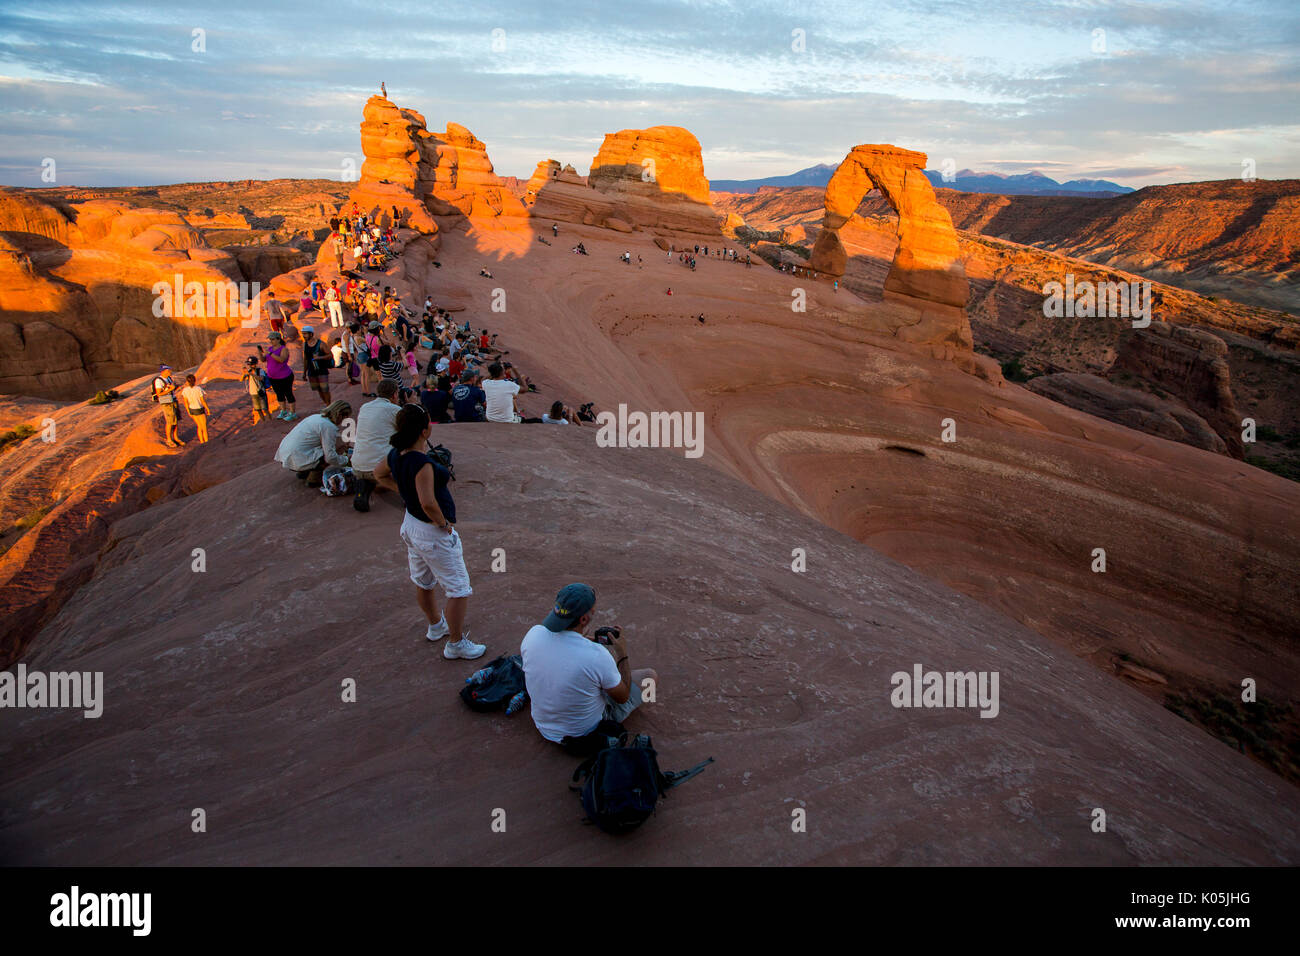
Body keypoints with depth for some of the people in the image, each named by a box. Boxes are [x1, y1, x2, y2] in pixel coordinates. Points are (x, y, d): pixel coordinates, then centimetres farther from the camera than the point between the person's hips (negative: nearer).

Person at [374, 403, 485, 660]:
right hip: (433, 533, -9)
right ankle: (455, 644, 16)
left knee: (423, 582, 27)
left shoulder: (396, 454, -4)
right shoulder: (422, 463, -31)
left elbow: (378, 474, 17)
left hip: (411, 524, 9)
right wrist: (443, 523, -21)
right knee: (459, 589, 6)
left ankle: (436, 626, 48)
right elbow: (428, 503, -39)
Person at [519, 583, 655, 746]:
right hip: (584, 732, -5)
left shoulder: (534, 633, -21)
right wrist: (623, 654, -4)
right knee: (649, 675, 11)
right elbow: (623, 697, -17)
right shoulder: (597, 655, -35)